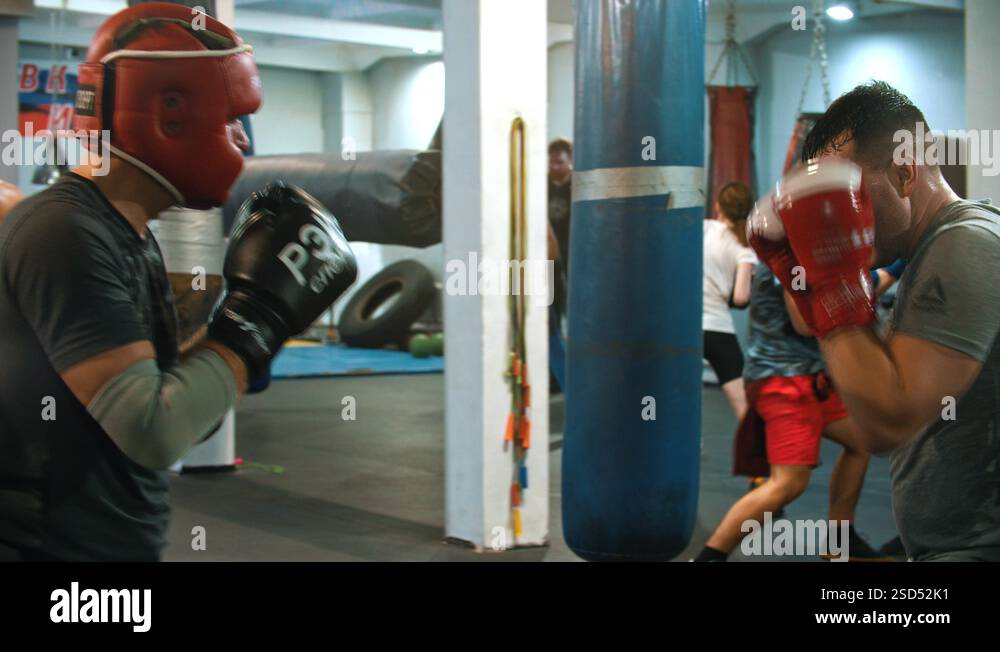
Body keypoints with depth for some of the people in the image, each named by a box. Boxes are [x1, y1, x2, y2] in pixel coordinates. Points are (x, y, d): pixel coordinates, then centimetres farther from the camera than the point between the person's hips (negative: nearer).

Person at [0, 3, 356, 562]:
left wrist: (249, 304, 0)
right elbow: (153, 433, -27)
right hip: (56, 546, -9)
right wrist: (261, 313, -19)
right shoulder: (63, 233, -21)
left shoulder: (133, 237, 9)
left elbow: (177, 402, 10)